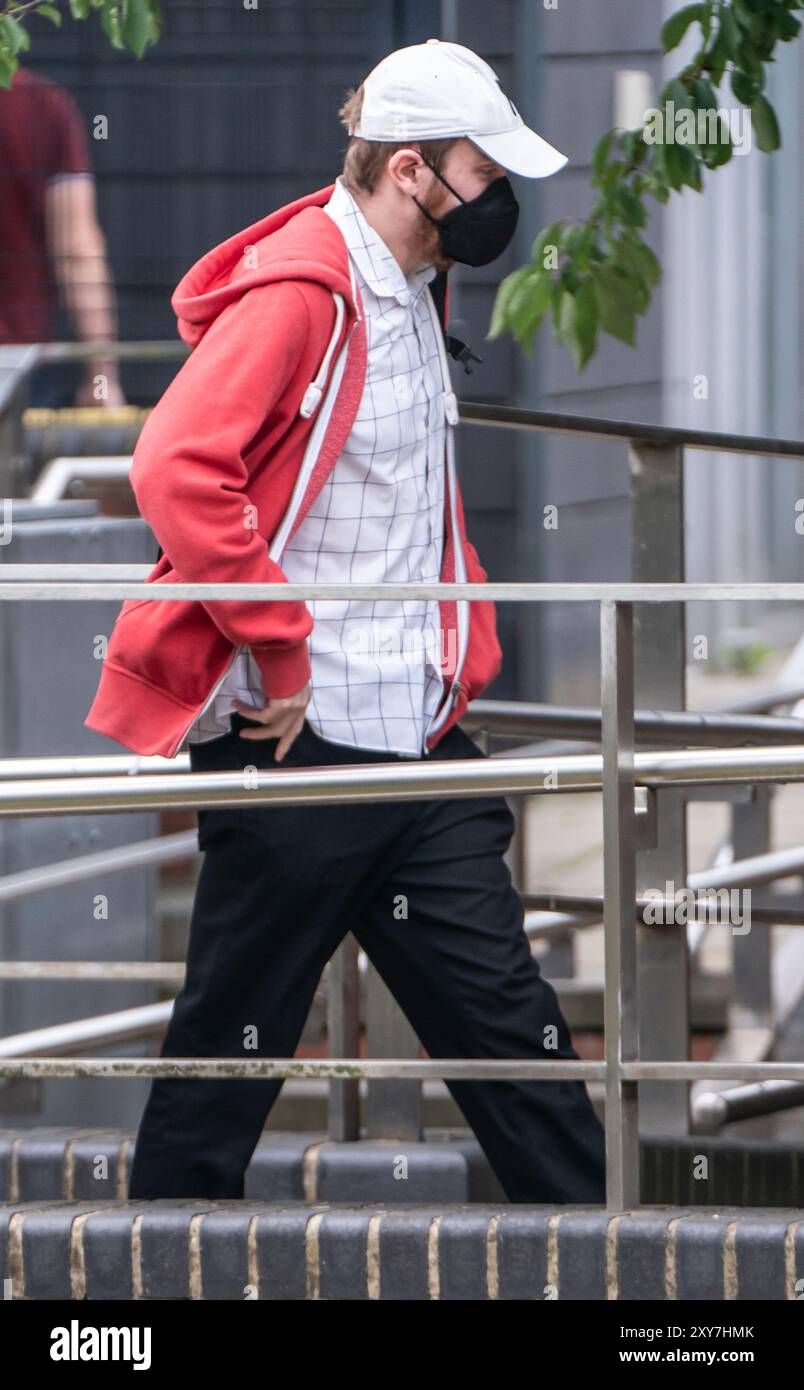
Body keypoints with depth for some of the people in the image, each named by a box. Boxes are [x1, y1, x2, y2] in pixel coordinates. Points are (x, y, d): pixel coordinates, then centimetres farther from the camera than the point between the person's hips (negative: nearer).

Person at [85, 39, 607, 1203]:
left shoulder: (409, 306, 16)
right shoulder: (296, 290, -13)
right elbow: (176, 471, -25)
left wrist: (463, 656, 18)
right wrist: (282, 653, -20)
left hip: (418, 753, 8)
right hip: (298, 746, -8)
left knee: (506, 1016, 6)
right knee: (233, 1039, 1)